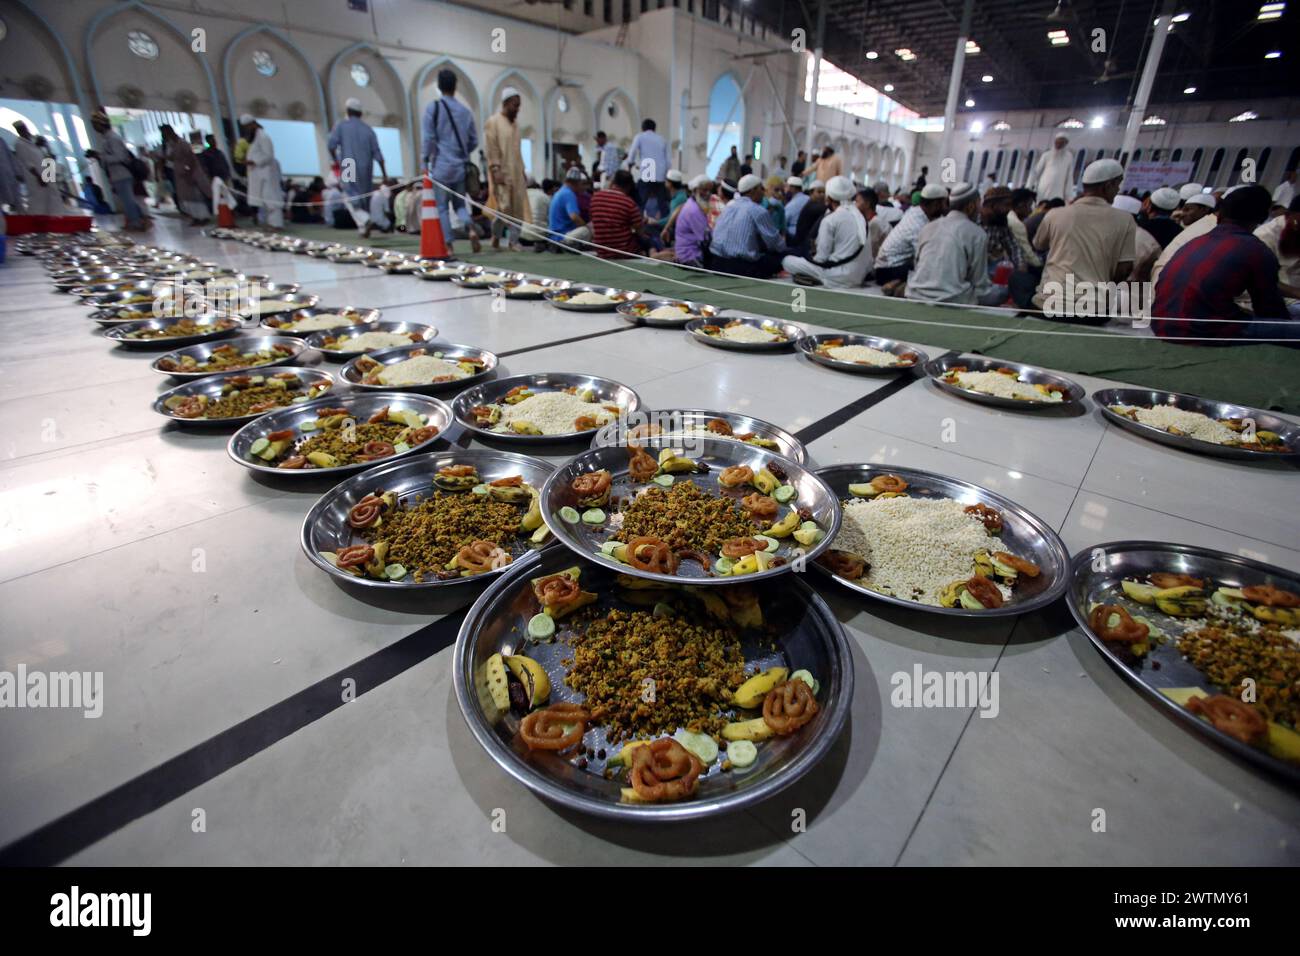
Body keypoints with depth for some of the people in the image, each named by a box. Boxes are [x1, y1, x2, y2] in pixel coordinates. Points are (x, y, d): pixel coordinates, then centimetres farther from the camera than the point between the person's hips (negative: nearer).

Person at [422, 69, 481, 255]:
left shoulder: (432, 108, -4)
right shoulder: (465, 110, 6)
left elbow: (427, 138, -7)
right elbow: (474, 140, 10)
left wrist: (425, 161, 3)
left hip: (441, 166, -3)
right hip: (461, 166, 3)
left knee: (443, 207, 3)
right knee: (460, 203, 14)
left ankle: (449, 245, -2)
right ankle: (470, 229, -15)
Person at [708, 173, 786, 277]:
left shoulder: (729, 205, 17)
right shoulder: (758, 211, -5)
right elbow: (774, 241, -1)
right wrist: (783, 247, 25)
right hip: (741, 268, -8)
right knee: (778, 257, 5)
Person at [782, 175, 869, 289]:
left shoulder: (830, 220, -12)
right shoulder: (857, 215, 10)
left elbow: (822, 257, -13)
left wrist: (812, 259, 10)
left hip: (840, 276, -8)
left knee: (788, 261, -2)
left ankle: (820, 280, -5)